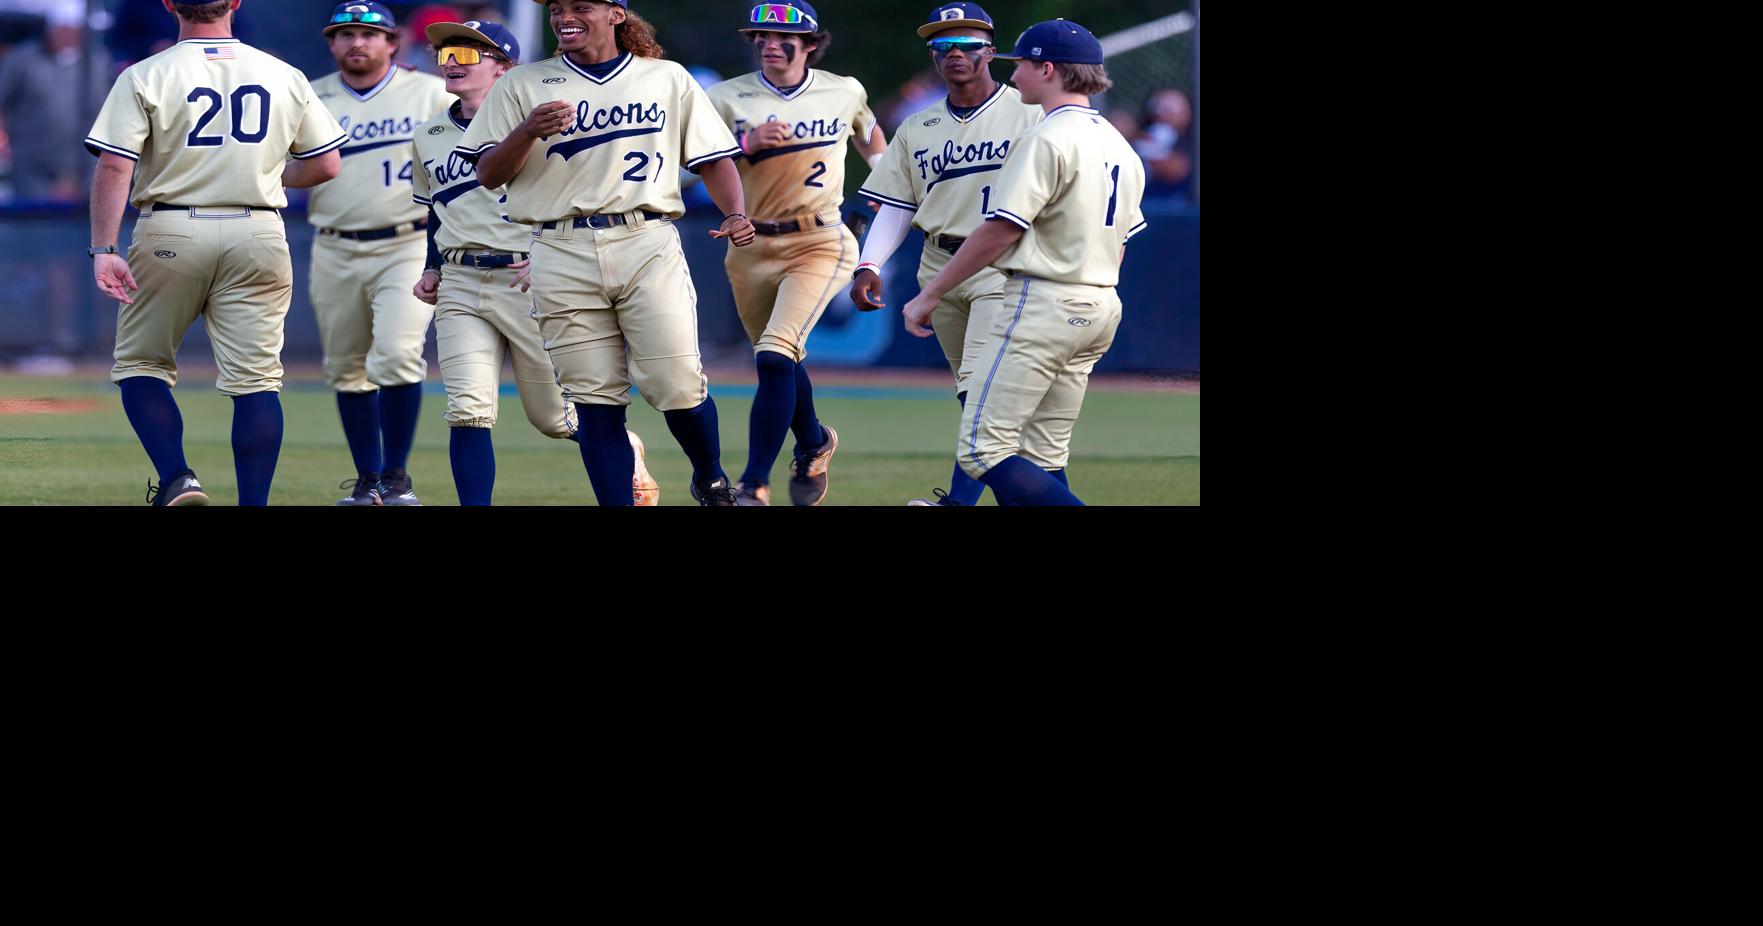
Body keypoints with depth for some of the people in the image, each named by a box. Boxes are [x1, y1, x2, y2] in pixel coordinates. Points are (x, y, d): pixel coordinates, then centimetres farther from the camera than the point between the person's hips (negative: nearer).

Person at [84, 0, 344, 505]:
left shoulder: (145, 77, -4)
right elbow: (325, 164, 8)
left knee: (140, 364, 12)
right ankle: (254, 502, -4)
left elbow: (114, 167, -12)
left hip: (170, 234, -2)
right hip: (258, 234, 2)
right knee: (255, 378, 3)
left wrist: (103, 249, -12)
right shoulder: (285, 78, 4)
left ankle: (176, 479, -5)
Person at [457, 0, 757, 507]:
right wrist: (529, 131, -12)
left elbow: (713, 158, 14)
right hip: (562, 252, 1)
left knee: (677, 386, -10)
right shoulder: (523, 84, 13)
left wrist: (735, 214, -5)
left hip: (648, 244, -1)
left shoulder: (668, 79, 14)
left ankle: (710, 479, 17)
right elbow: (488, 174, 7)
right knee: (595, 401, -2)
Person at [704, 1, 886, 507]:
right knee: (779, 364, 16)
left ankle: (754, 485, -18)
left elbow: (870, 134, 24)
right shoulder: (729, 98, -1)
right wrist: (748, 143, -25)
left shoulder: (845, 93, 3)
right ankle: (813, 445, 46)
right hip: (750, 249, 3)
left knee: (775, 358, -20)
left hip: (820, 243, -3)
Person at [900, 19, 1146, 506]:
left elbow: (1001, 230, -16)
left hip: (1043, 301, -9)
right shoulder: (1119, 146, 14)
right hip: (1102, 308, 10)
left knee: (983, 449, -12)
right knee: (1045, 457, 13)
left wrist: (929, 295, -10)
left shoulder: (1046, 138, -13)